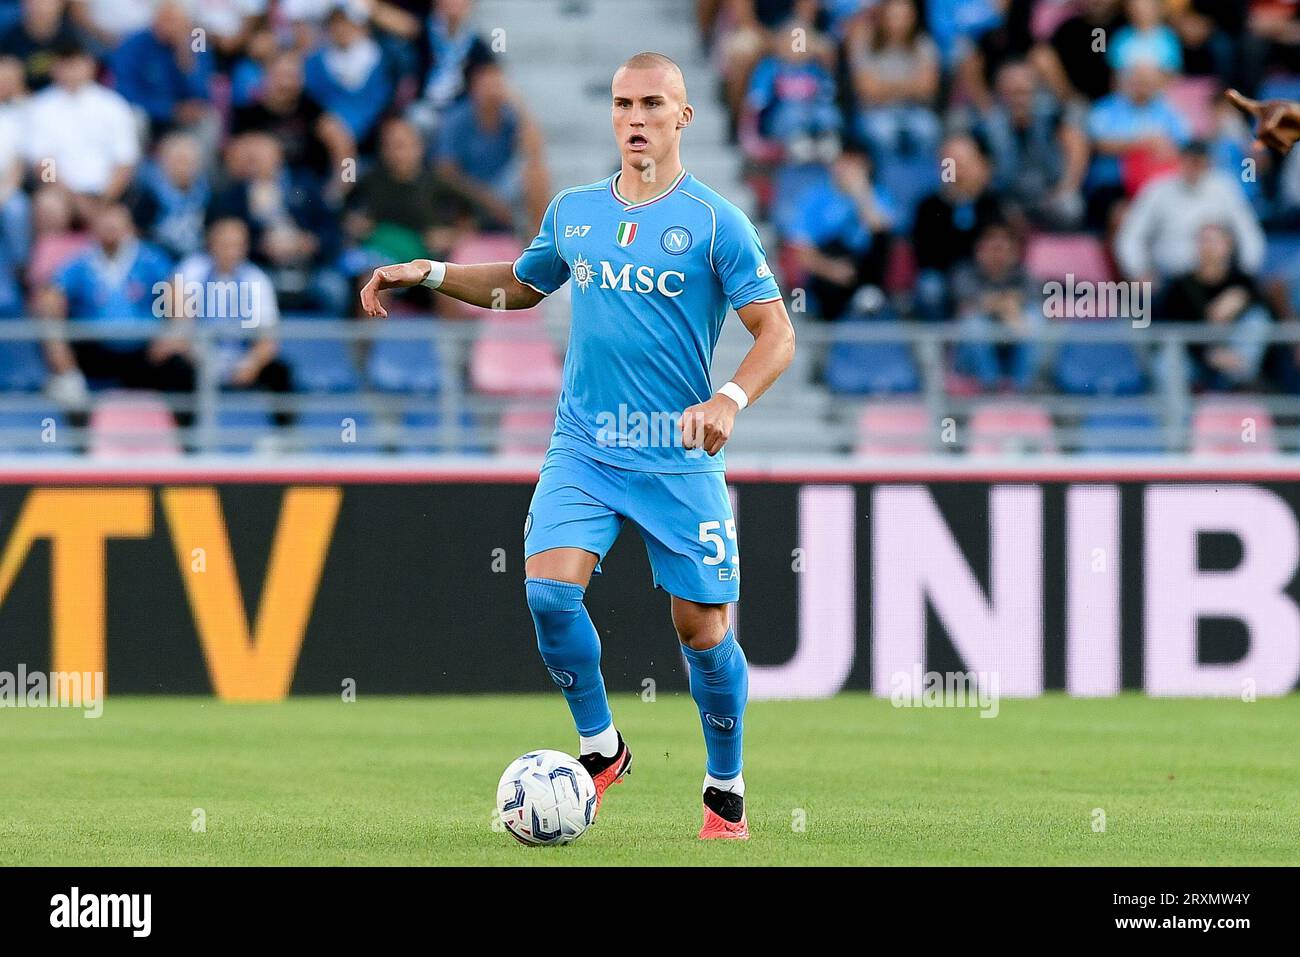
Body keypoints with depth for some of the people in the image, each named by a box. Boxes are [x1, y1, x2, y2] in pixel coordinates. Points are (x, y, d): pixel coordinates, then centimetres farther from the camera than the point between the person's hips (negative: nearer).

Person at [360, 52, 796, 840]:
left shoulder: (715, 221, -5)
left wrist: (729, 400, -24)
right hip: (583, 449, 3)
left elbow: (777, 335, -7)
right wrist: (429, 273, 15)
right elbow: (520, 285, 28)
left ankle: (727, 794, 18)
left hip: (679, 457, -3)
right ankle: (600, 749, 3)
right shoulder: (574, 211, 9)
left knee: (703, 627, -1)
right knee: (549, 589, -18)